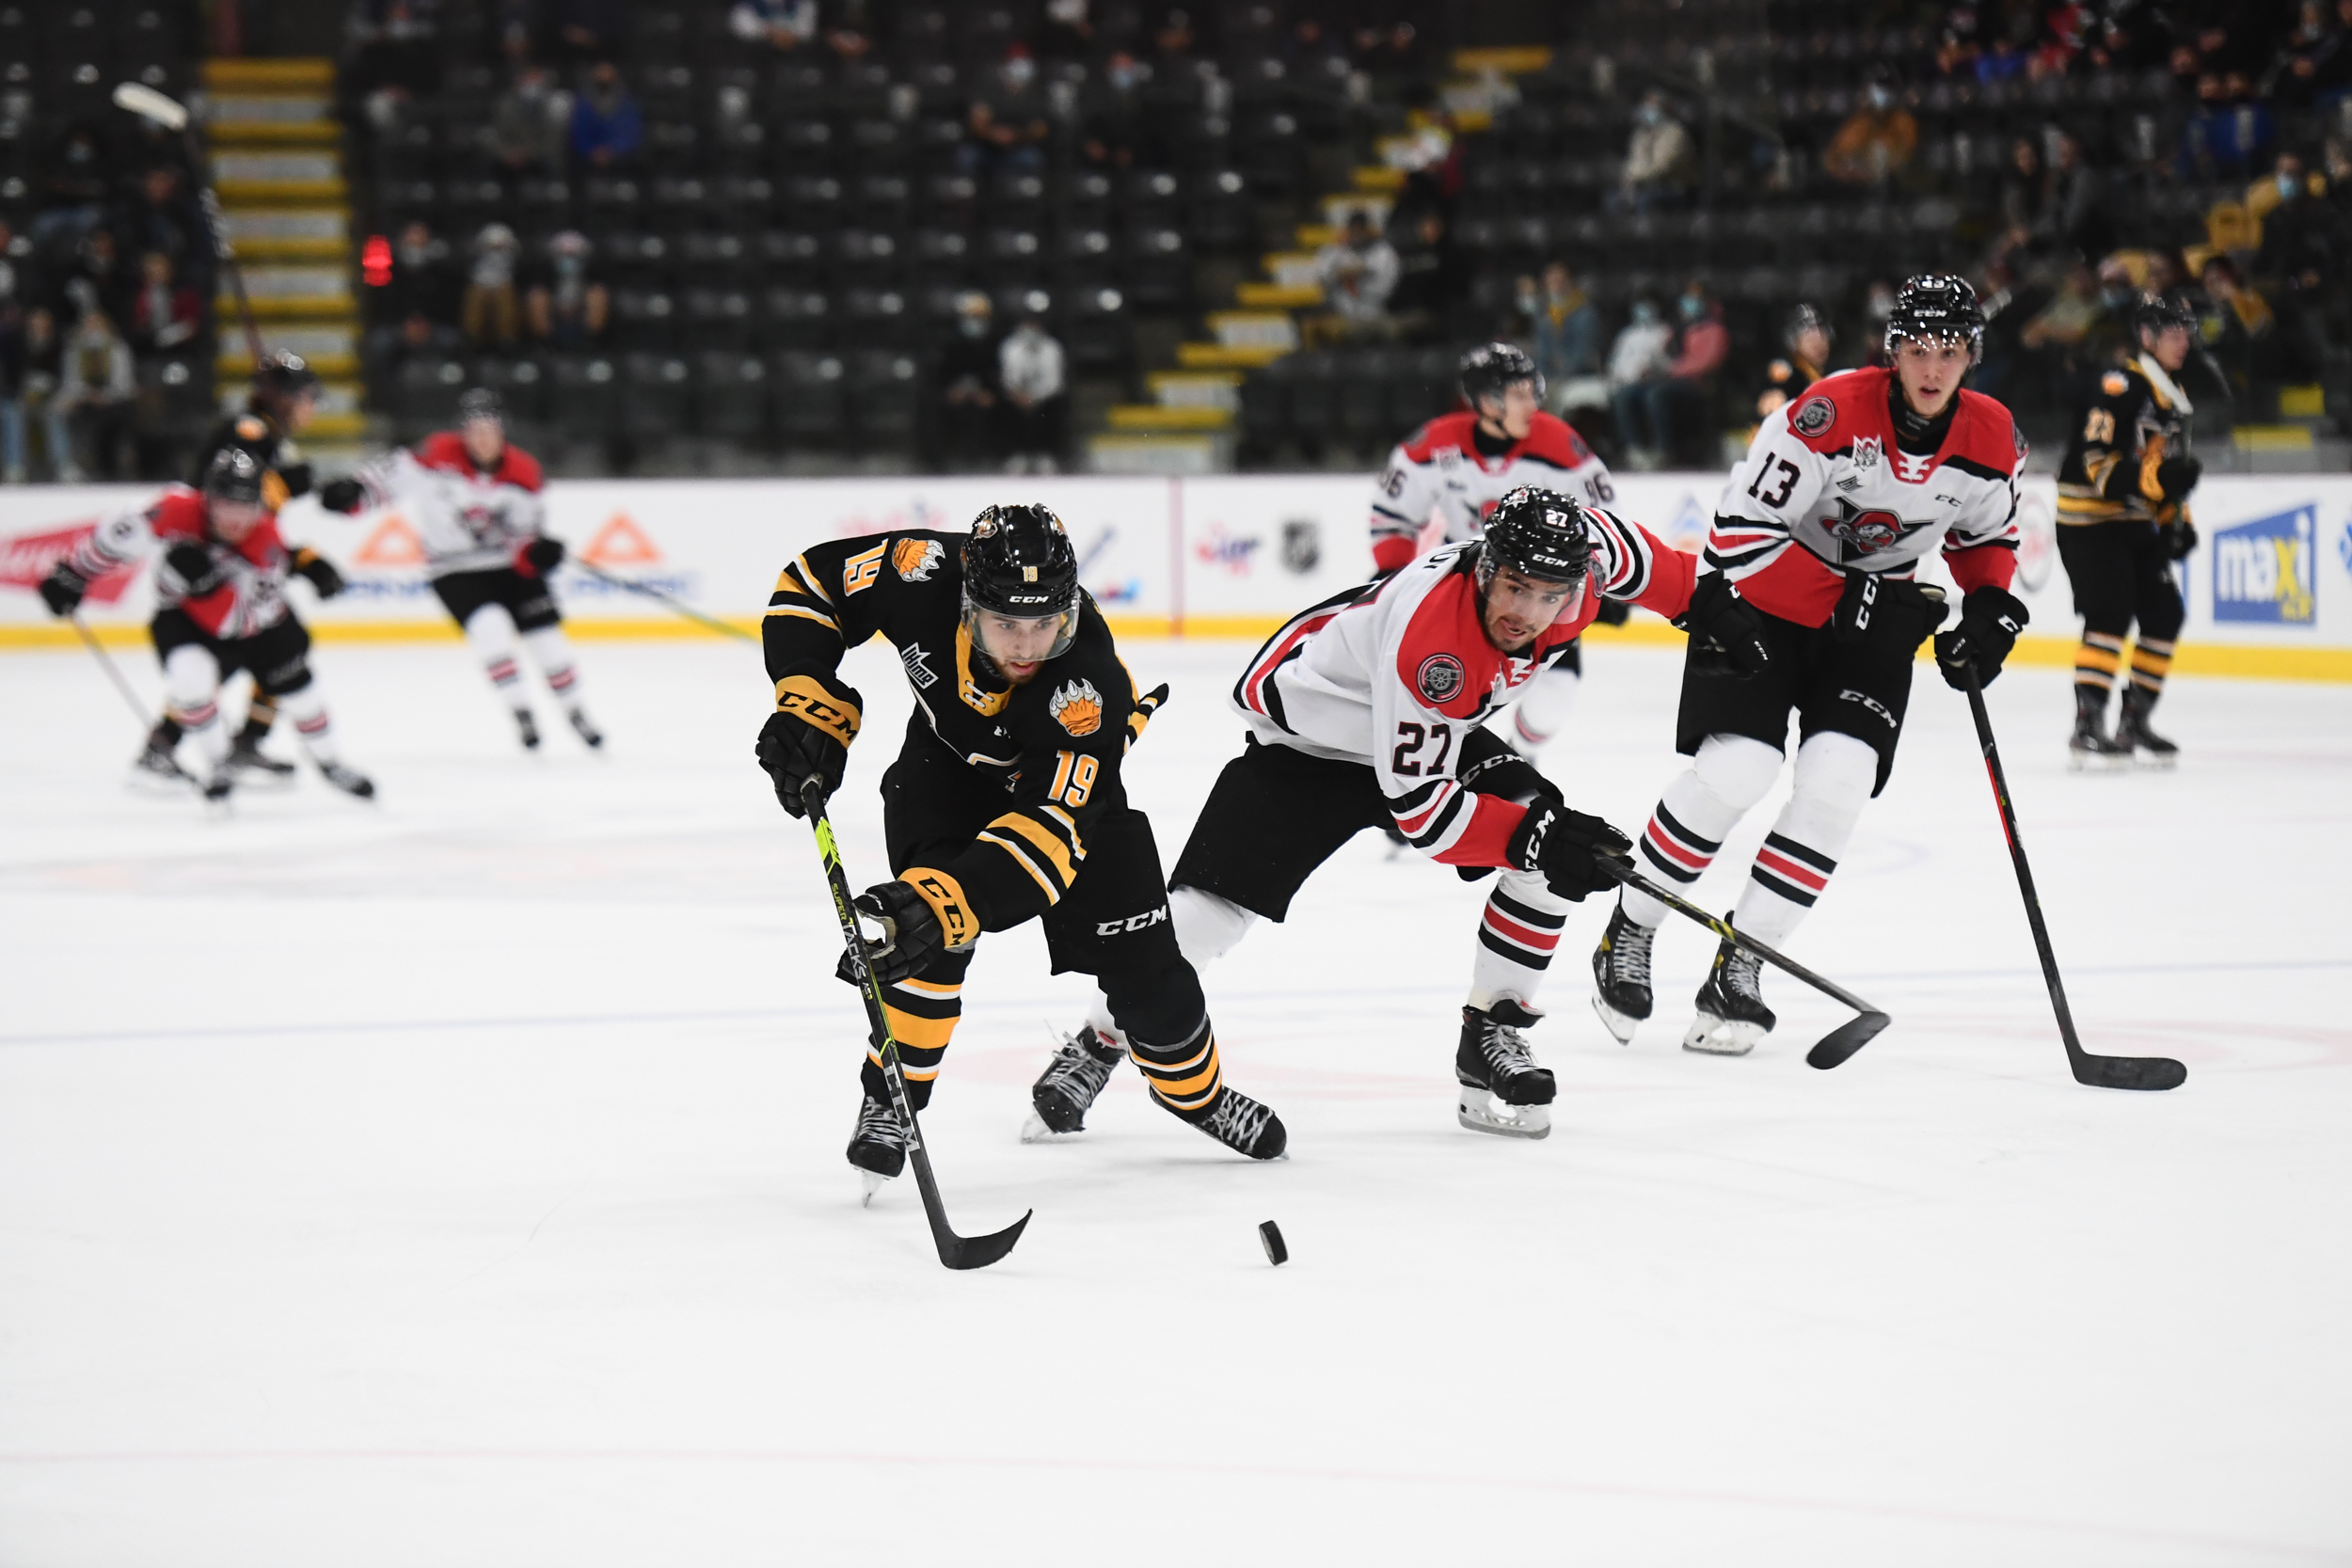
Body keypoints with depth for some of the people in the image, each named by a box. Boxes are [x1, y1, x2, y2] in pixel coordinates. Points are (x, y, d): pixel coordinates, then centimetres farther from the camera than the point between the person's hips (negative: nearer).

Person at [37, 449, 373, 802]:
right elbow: (119, 534, -18)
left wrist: (209, 580, -47)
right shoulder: (179, 511, -32)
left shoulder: (267, 540, -31)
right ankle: (218, 768, -6)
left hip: (253, 618, 1)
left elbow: (249, 620, -34)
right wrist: (72, 576, -15)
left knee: (295, 685, 7)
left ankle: (329, 762, 37)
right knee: (190, 676, -28)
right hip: (183, 615, -1)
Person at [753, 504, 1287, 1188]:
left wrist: (945, 905, -61)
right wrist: (809, 706, -29)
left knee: (1143, 965, 1)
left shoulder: (1088, 686, -43)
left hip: (1063, 779, -1)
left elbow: (1049, 826, -49)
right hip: (945, 760, 1)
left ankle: (1196, 1088, 32)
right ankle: (890, 1099, -10)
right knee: (925, 926, -27)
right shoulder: (923, 574, -36)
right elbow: (810, 584, -18)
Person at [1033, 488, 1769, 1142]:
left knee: (1556, 852, -14)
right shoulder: (1426, 633, -41)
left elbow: (1616, 543, 6)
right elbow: (1417, 807, -34)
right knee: (1208, 907, -14)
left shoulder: (1575, 559, -22)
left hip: (1437, 731, 6)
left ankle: (1490, 1040, -1)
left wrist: (1704, 596, 11)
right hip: (1307, 739, -6)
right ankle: (1099, 1041, 9)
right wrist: (1528, 835, -42)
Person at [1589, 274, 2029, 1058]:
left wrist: (1992, 607, -7)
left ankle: (1739, 967, -2)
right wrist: (1842, 600, -29)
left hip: (1876, 611, 4)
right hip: (1763, 594, -4)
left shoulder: (1991, 439, -9)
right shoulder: (1830, 414, -27)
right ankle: (1629, 934, 6)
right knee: (1734, 772, -17)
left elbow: (1987, 536, 12)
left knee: (1838, 779, -14)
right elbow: (1740, 534, -26)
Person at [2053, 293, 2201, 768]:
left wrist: (2177, 520, 11)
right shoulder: (2122, 387, -17)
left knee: (2164, 614, 5)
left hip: (2137, 524, 9)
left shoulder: (2173, 398, 14)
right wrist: (2156, 476, -33)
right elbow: (2096, 464, -24)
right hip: (2089, 520, -9)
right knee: (2110, 614, -20)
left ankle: (2134, 723, 15)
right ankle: (2087, 728, -20)